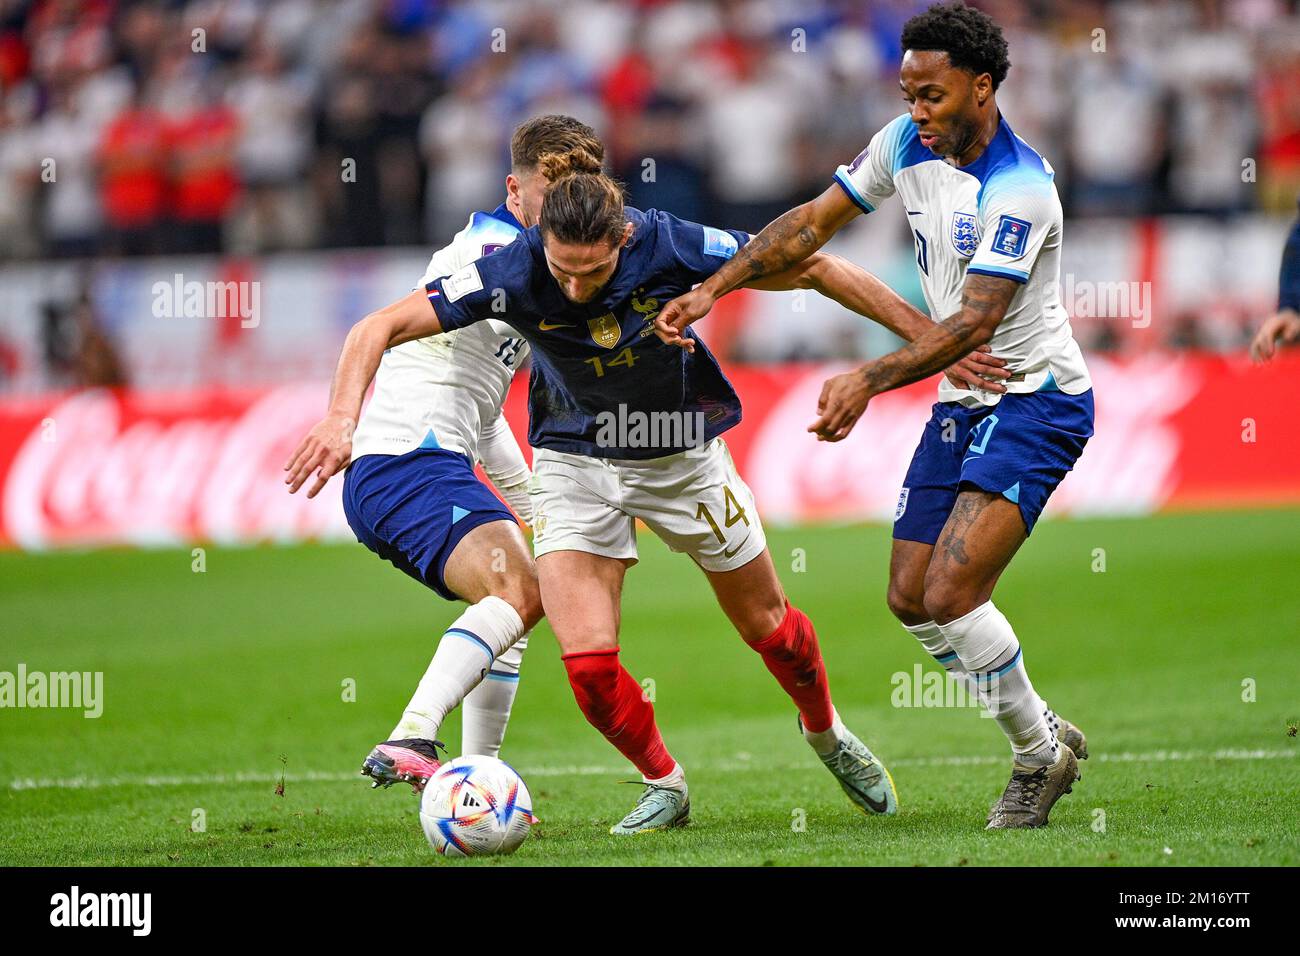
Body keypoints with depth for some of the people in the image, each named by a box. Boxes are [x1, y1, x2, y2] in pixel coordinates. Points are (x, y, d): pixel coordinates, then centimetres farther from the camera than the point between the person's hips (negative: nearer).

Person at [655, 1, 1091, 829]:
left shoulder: (1021, 188, -24)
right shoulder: (908, 145, 1)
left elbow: (976, 322, -30)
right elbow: (814, 222, 10)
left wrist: (870, 380, -40)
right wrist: (712, 290, 1)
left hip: (1034, 401, -9)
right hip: (962, 400, 9)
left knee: (950, 592, -19)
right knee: (909, 598, 6)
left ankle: (1040, 753, 1)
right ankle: (1043, 734, 22)